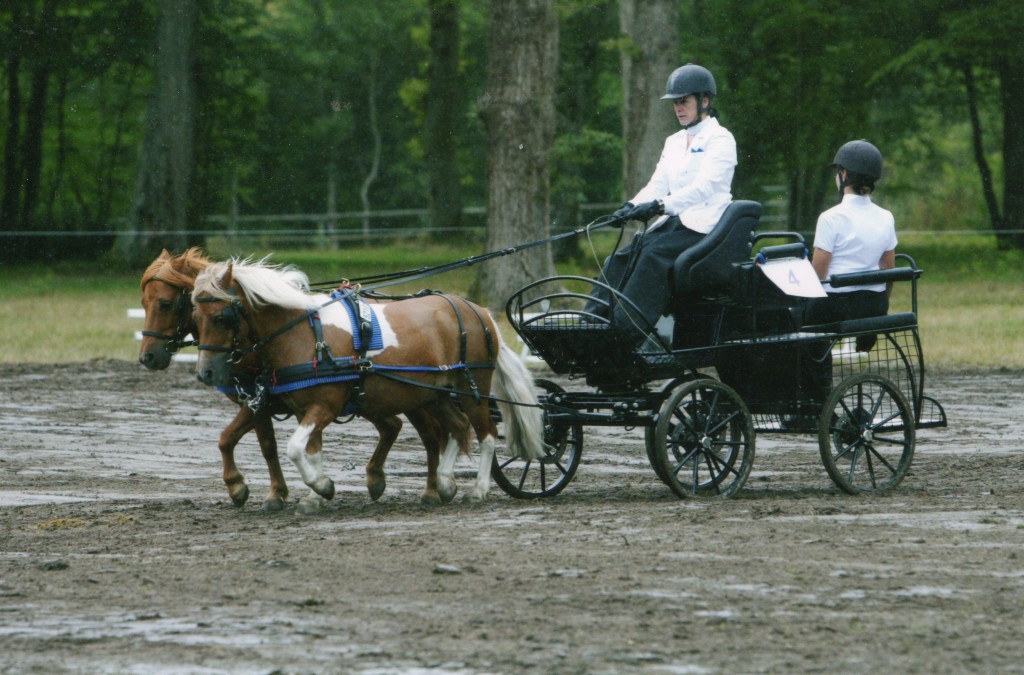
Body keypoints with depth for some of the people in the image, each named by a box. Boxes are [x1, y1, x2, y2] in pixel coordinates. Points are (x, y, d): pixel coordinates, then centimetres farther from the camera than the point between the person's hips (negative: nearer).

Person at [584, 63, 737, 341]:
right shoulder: (674, 143, 20)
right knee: (621, 258, -17)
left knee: (654, 254, -32)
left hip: (704, 224, -7)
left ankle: (628, 328, -42)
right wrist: (631, 206, -11)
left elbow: (704, 187, -18)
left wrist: (660, 205, -31)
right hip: (673, 223, 7)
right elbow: (656, 186, 11)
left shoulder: (720, 139, -4)